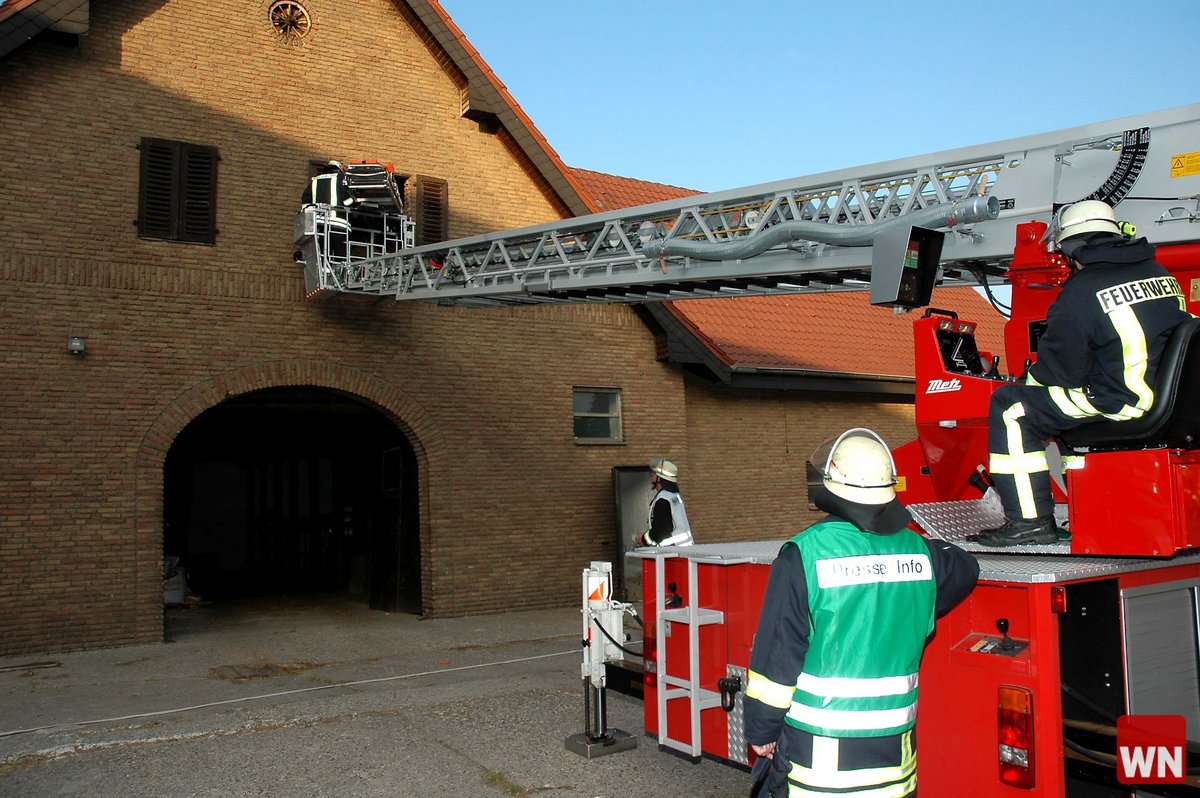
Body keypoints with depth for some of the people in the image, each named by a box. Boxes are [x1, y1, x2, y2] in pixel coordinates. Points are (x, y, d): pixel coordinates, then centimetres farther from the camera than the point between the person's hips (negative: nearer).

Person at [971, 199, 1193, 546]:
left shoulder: (1083, 290, -14)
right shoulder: (1160, 273, 10)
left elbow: (1061, 368, -10)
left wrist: (1030, 379, 13)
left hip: (1122, 406, -9)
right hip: (1173, 398, 9)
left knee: (1009, 406, -1)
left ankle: (1031, 520, -4)